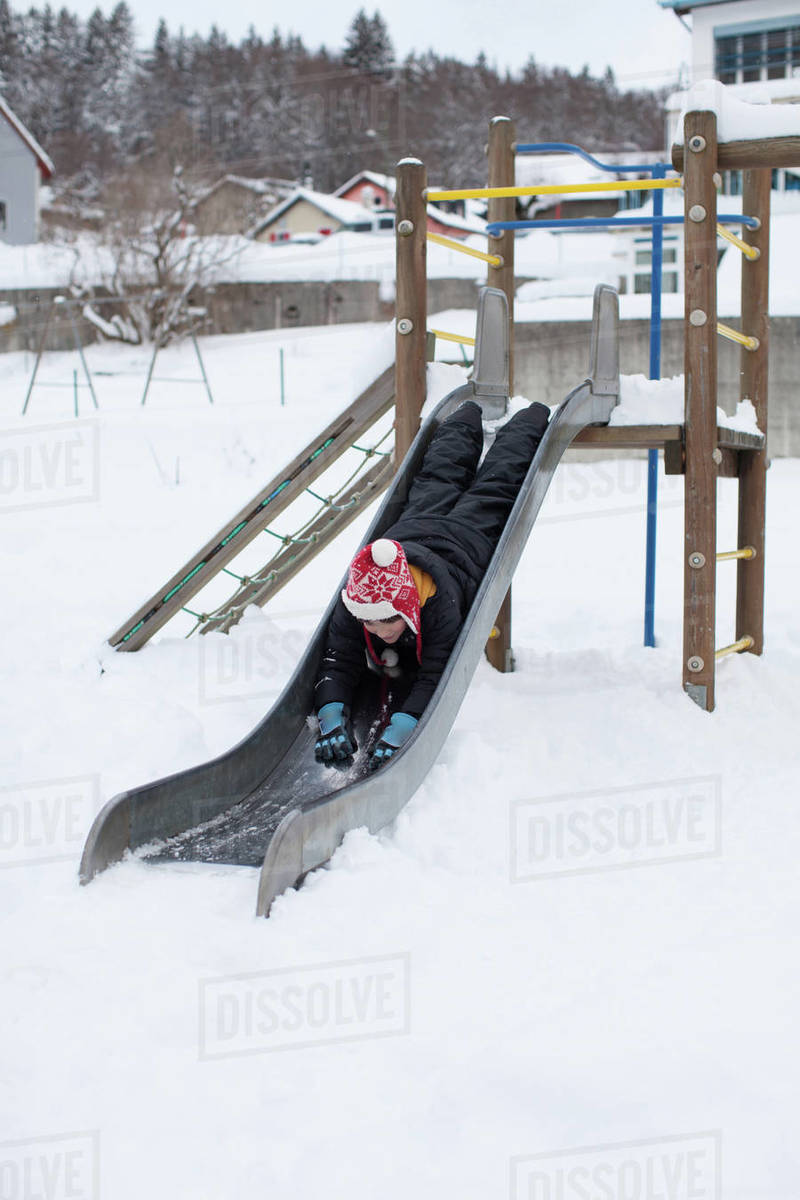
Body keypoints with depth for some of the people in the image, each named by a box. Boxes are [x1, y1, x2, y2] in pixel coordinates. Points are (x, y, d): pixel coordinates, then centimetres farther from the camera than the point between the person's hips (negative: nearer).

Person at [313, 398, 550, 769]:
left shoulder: (441, 606, -53)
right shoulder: (353, 605, -43)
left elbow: (436, 677, -50)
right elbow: (338, 662, -38)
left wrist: (399, 731, -64)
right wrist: (331, 719, -57)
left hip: (468, 539, -3)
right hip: (415, 527, 3)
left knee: (494, 484, 26)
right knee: (439, 480, 33)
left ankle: (531, 421, 54)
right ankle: (467, 420, 63)